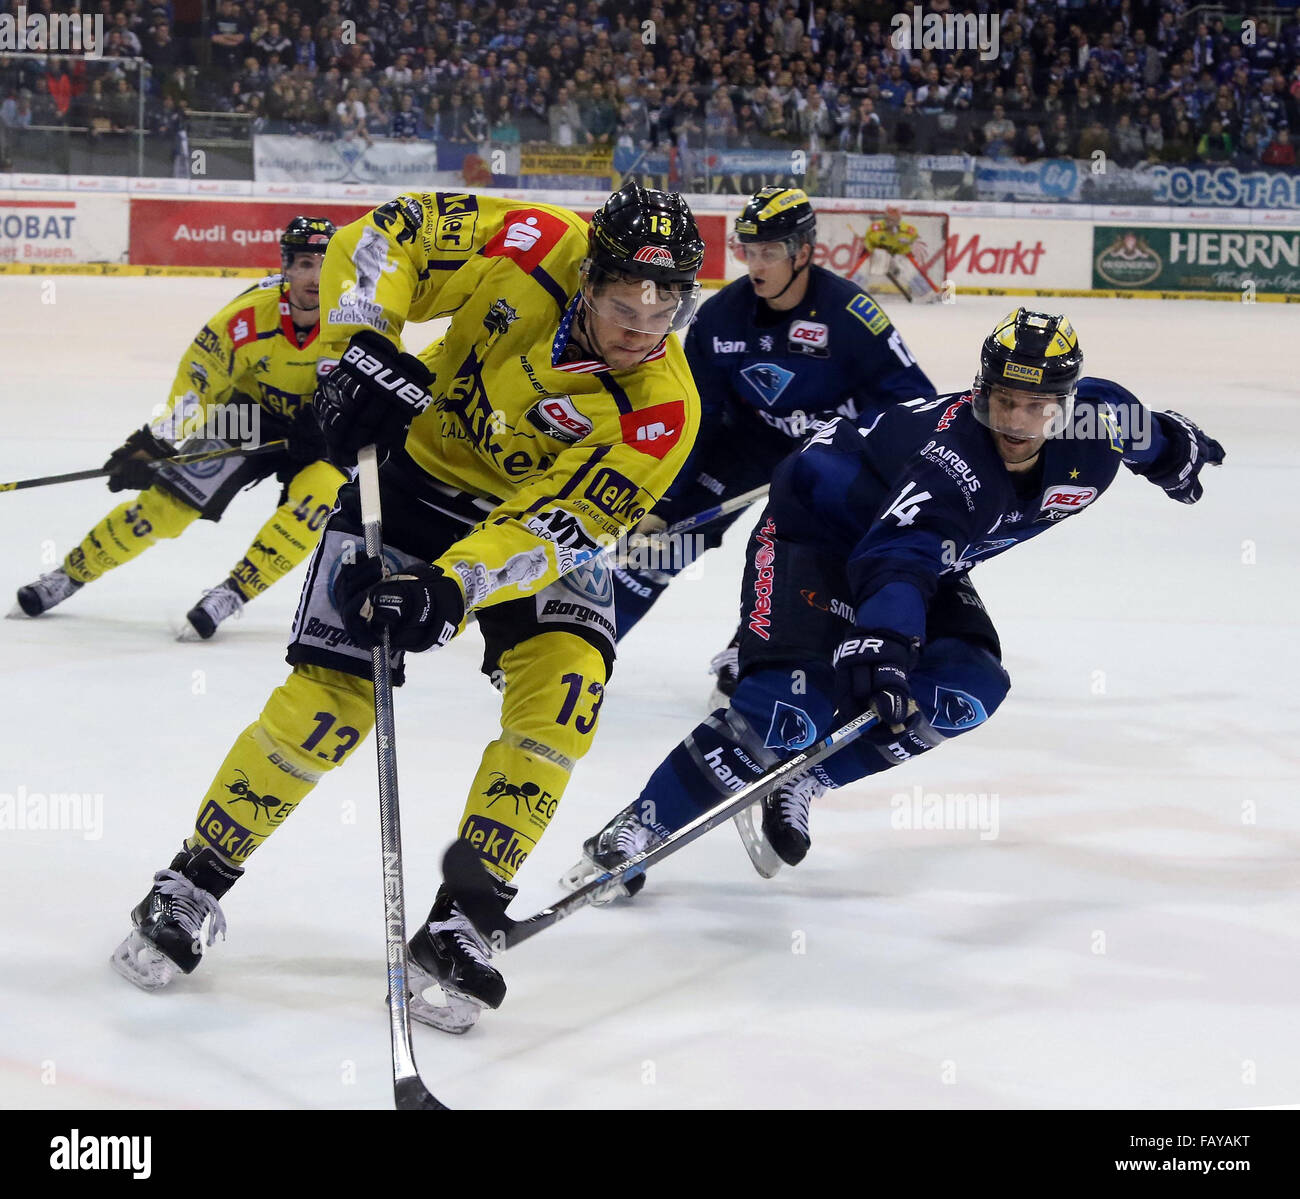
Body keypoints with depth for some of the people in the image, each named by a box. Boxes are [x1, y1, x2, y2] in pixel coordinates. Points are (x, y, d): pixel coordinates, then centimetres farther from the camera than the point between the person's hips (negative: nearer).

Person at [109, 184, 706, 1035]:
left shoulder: (663, 411, -26)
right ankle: (191, 887, 8)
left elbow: (556, 524, -30)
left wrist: (455, 585, -44)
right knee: (332, 692, -9)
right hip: (419, 468, 0)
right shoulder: (536, 250, -25)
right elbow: (387, 237, -14)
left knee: (564, 686, -23)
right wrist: (359, 349, -27)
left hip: (542, 511, 1)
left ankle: (458, 924, -11)